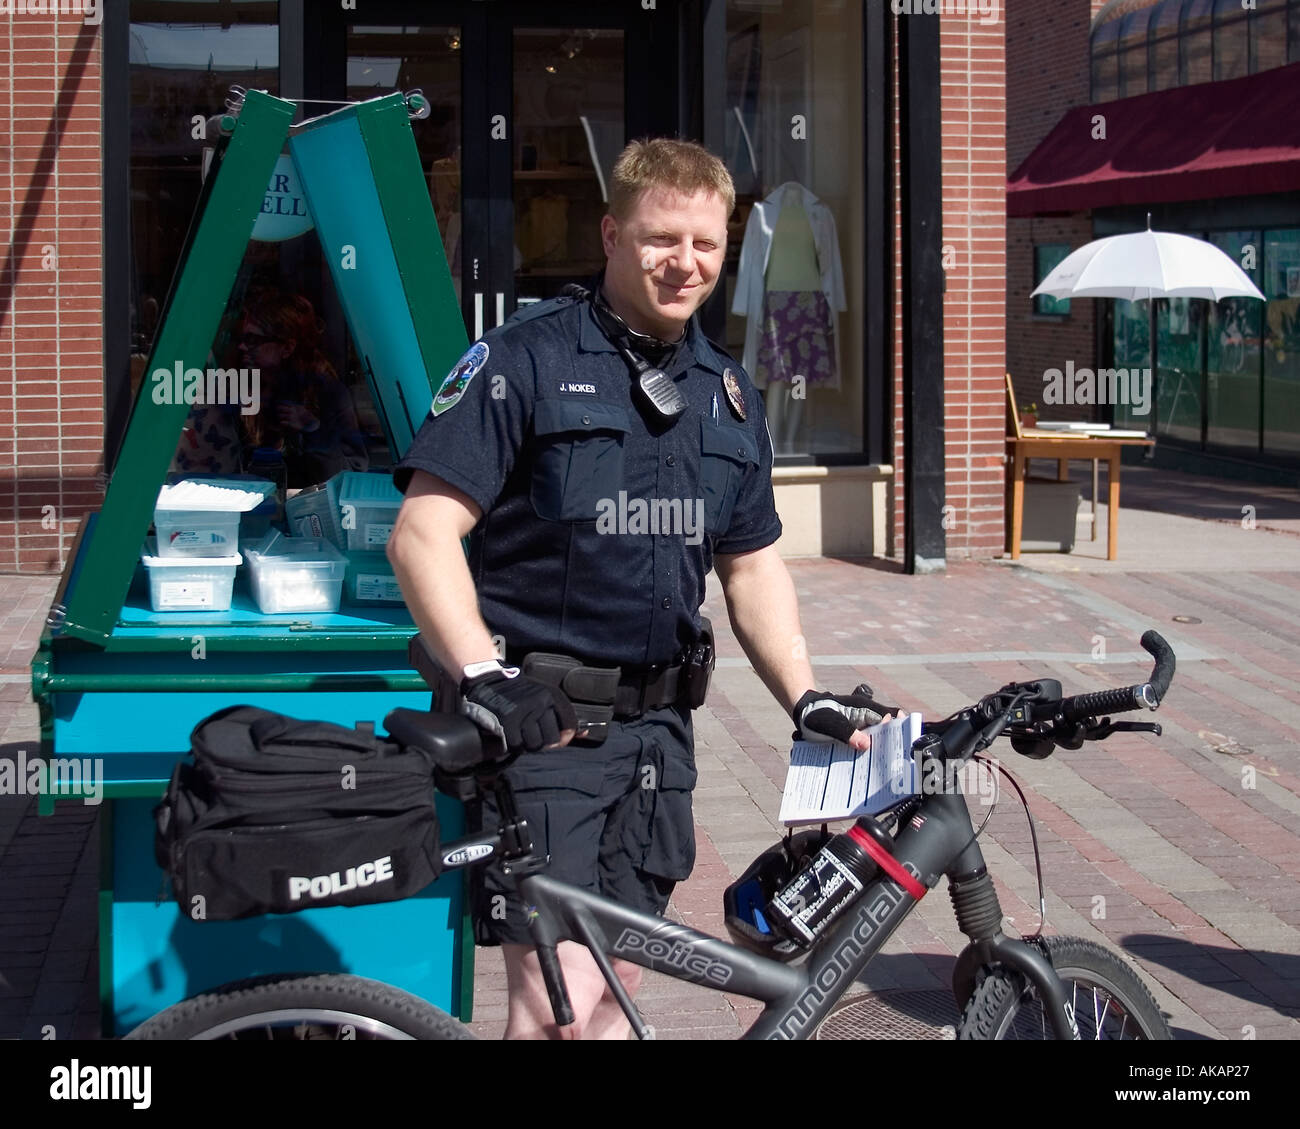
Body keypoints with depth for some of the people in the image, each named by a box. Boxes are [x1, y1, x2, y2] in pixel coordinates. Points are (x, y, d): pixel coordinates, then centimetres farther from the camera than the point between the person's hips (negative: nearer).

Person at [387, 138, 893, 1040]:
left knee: (618, 982, 12)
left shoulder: (729, 393, 13)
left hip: (655, 721, 7)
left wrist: (806, 699, 5)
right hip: (538, 721, -6)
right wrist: (484, 680, -23)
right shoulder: (526, 359, -7)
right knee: (559, 996, -13)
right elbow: (424, 532, -13)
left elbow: (753, 566, 18)